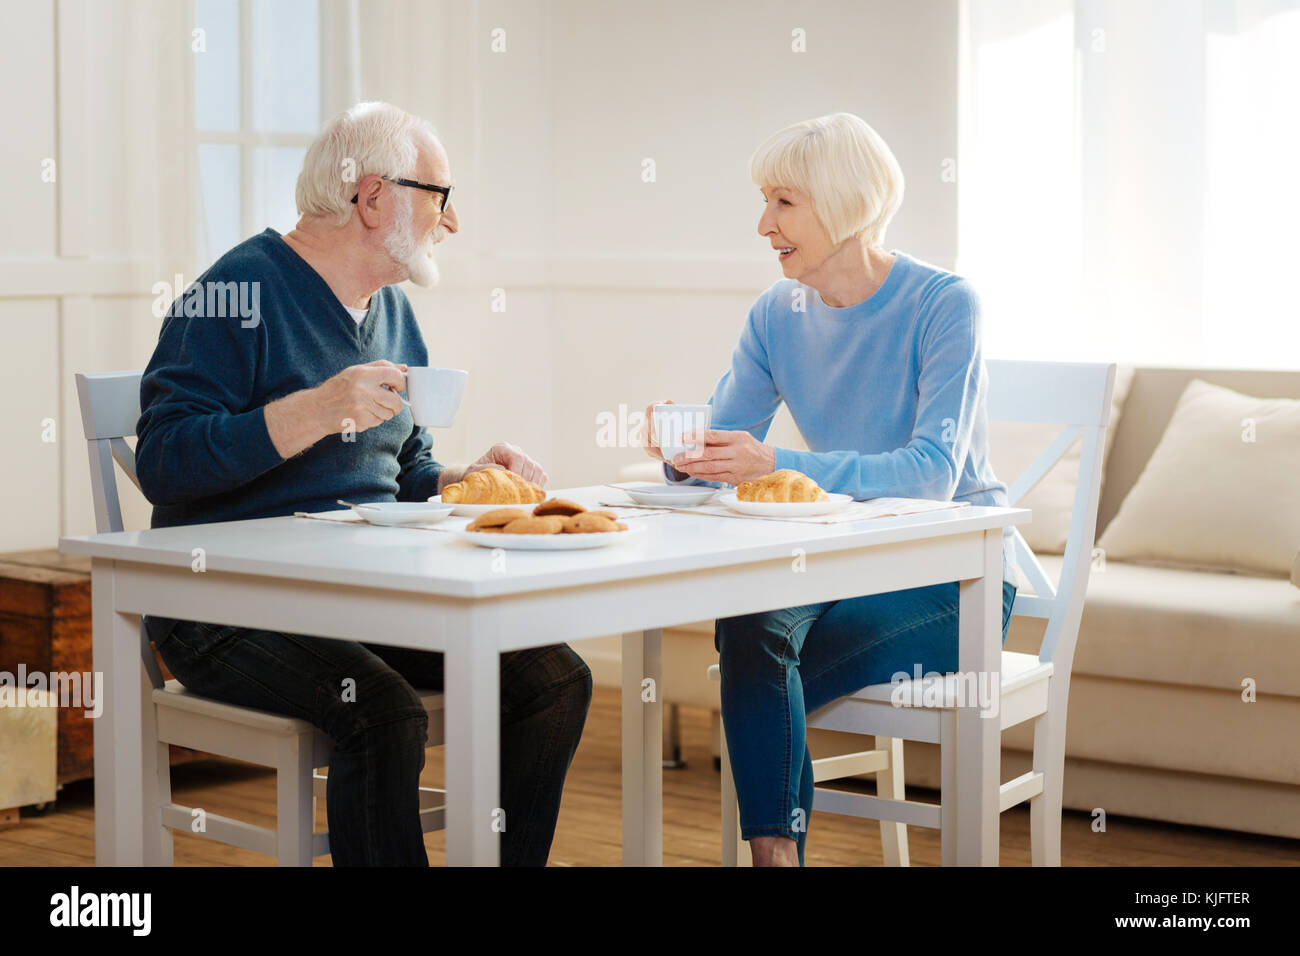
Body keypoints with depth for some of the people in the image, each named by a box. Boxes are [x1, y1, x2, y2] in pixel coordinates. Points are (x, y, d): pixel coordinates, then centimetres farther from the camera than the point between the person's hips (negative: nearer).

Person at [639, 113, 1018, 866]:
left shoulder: (944, 304, -13)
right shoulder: (778, 316, 4)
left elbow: (933, 472, -25)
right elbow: (724, 452, 1)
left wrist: (777, 465, -37)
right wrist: (684, 451, -24)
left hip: (953, 578, -5)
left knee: (758, 680, -27)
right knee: (745, 623, -29)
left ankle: (776, 843, -12)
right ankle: (772, 848, -25)